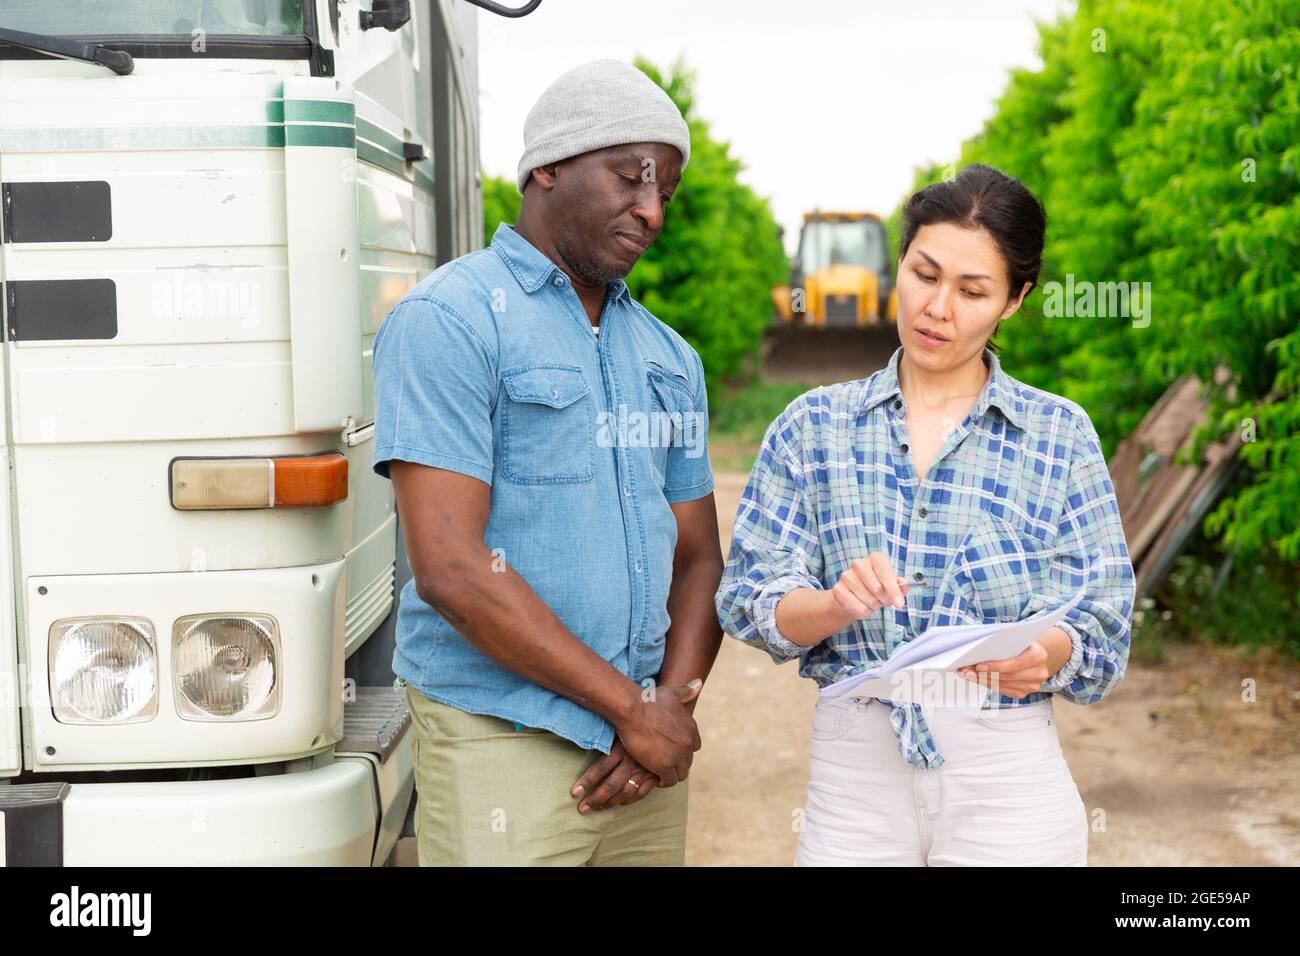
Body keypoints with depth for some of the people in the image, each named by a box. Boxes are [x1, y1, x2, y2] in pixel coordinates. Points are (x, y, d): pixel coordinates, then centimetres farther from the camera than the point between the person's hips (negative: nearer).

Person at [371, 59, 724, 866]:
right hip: (504, 749, -6)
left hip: (647, 753, 6)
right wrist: (634, 708, -11)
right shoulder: (448, 322, -8)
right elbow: (451, 570, -16)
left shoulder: (670, 359, 15)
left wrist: (672, 705, -4)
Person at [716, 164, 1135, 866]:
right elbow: (747, 598, -2)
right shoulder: (812, 426, 4)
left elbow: (1103, 623, -1)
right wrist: (836, 605, -23)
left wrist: (1042, 655, -23)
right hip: (851, 765, 1)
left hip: (1007, 771, -1)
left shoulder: (1059, 434, 1)